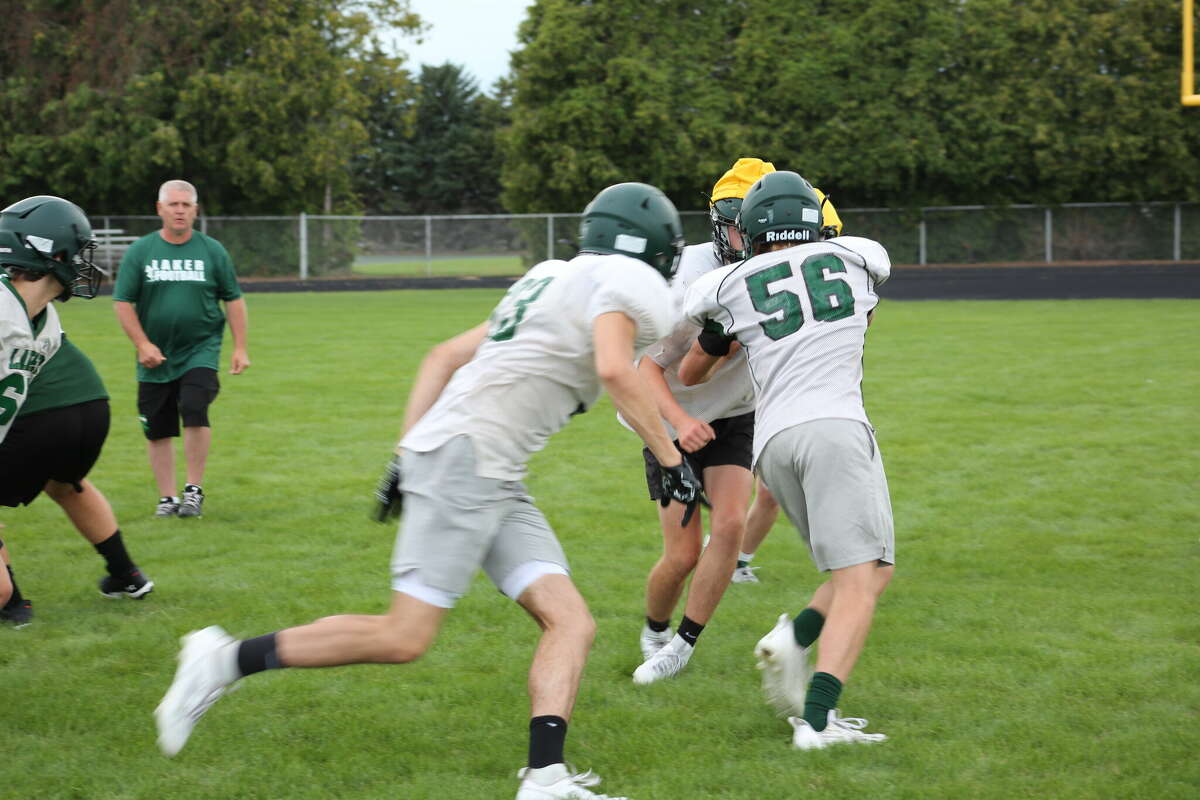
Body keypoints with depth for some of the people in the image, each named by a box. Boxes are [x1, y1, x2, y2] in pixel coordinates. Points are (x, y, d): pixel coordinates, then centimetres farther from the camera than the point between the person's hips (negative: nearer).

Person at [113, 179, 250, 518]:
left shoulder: (212, 251, 3)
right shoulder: (139, 251, 1)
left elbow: (233, 299, 8)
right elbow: (123, 303, 2)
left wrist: (240, 348, 2)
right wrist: (142, 344, -7)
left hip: (200, 350, -2)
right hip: (156, 359, 2)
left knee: (194, 410, -21)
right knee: (158, 431, 6)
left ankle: (194, 489, -8)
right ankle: (167, 497, 20)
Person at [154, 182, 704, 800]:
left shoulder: (553, 280, 24)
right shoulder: (626, 281, -2)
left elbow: (445, 356, 23)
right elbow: (615, 368, -22)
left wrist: (408, 456, 21)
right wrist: (671, 459, -12)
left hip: (496, 484, 10)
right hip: (465, 454, -10)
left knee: (571, 622, 0)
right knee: (404, 639, -10)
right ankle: (228, 660, -2)